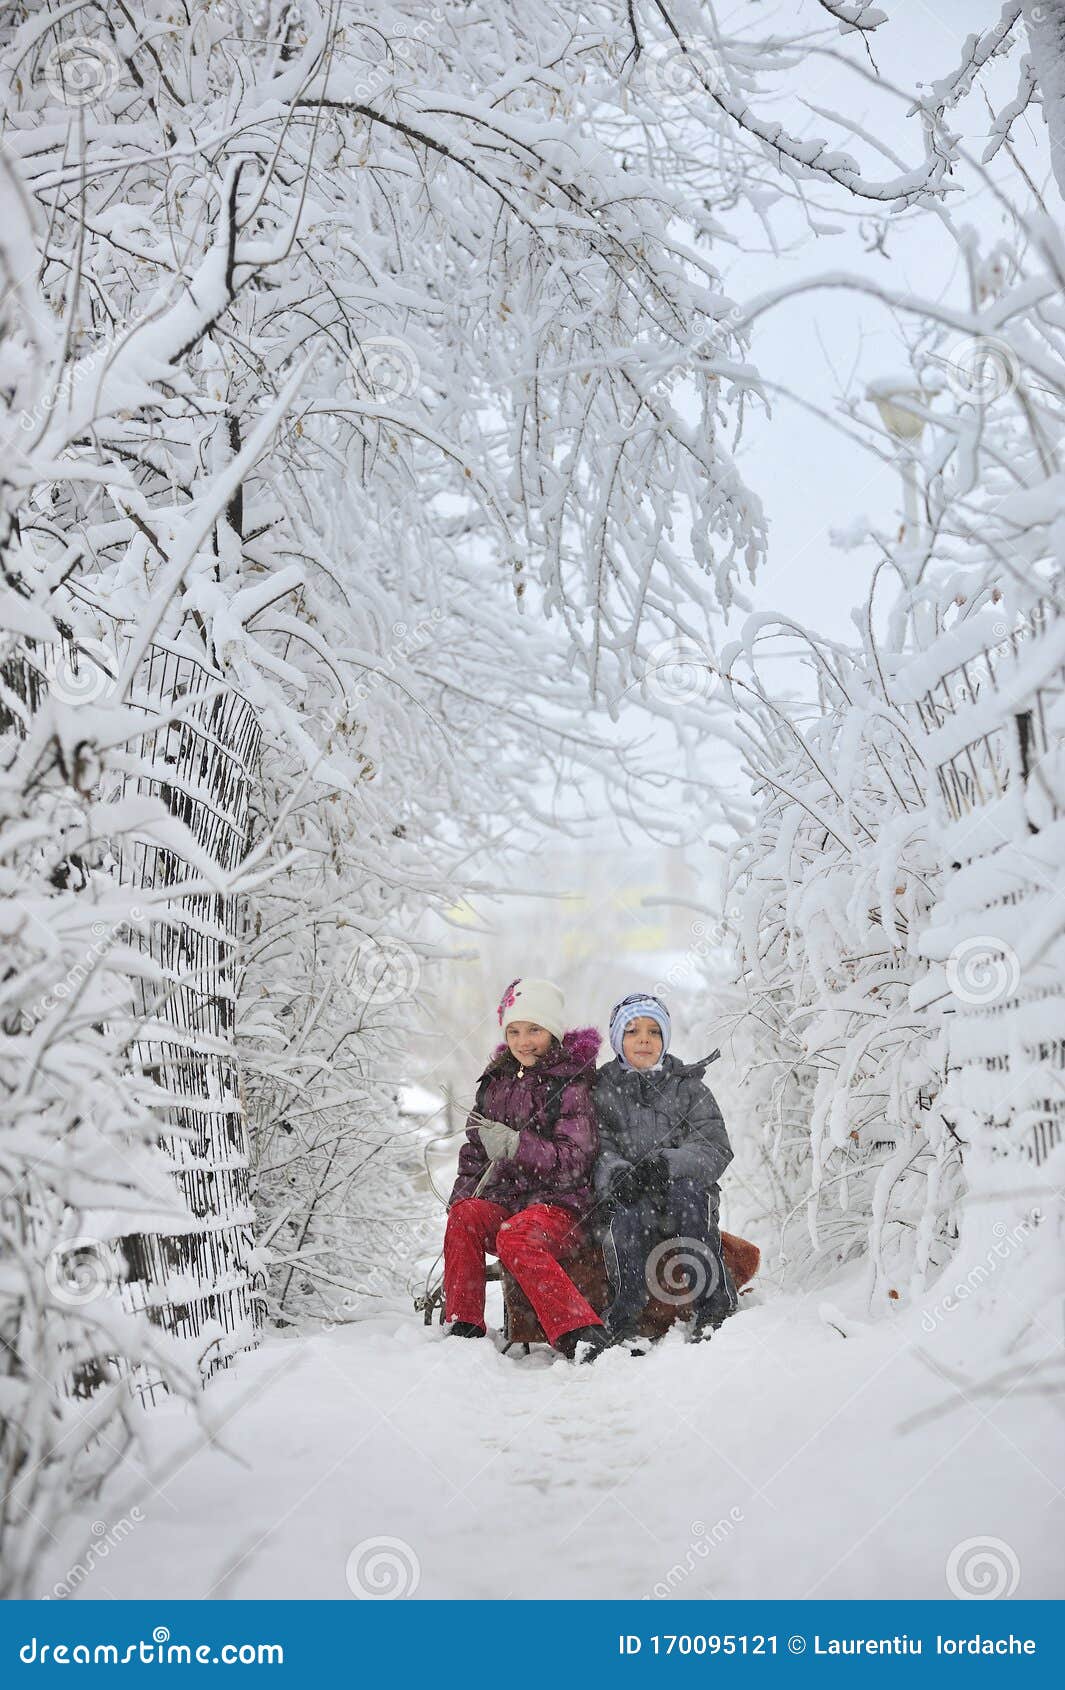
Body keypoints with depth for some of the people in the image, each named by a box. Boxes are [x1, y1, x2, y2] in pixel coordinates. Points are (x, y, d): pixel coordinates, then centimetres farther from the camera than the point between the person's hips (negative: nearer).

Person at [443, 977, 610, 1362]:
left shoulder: (571, 1085, -2)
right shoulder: (496, 1083, 17)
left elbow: (573, 1162, -12)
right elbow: (474, 1153, 21)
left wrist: (514, 1144, -22)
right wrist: (461, 1198, 3)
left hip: (558, 1202, -5)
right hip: (501, 1200, 5)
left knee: (515, 1237, -36)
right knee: (464, 1216, -29)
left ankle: (583, 1336, -40)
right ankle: (462, 1327, -26)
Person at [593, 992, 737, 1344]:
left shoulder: (689, 1088, 11)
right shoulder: (601, 1090, 11)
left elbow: (716, 1151, -2)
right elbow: (597, 1151, -2)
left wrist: (664, 1164, -21)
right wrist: (619, 1175, -26)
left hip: (688, 1201, 0)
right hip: (626, 1203, 0)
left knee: (685, 1191, -33)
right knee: (630, 1211, -33)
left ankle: (714, 1311, -32)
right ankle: (621, 1325, -33)